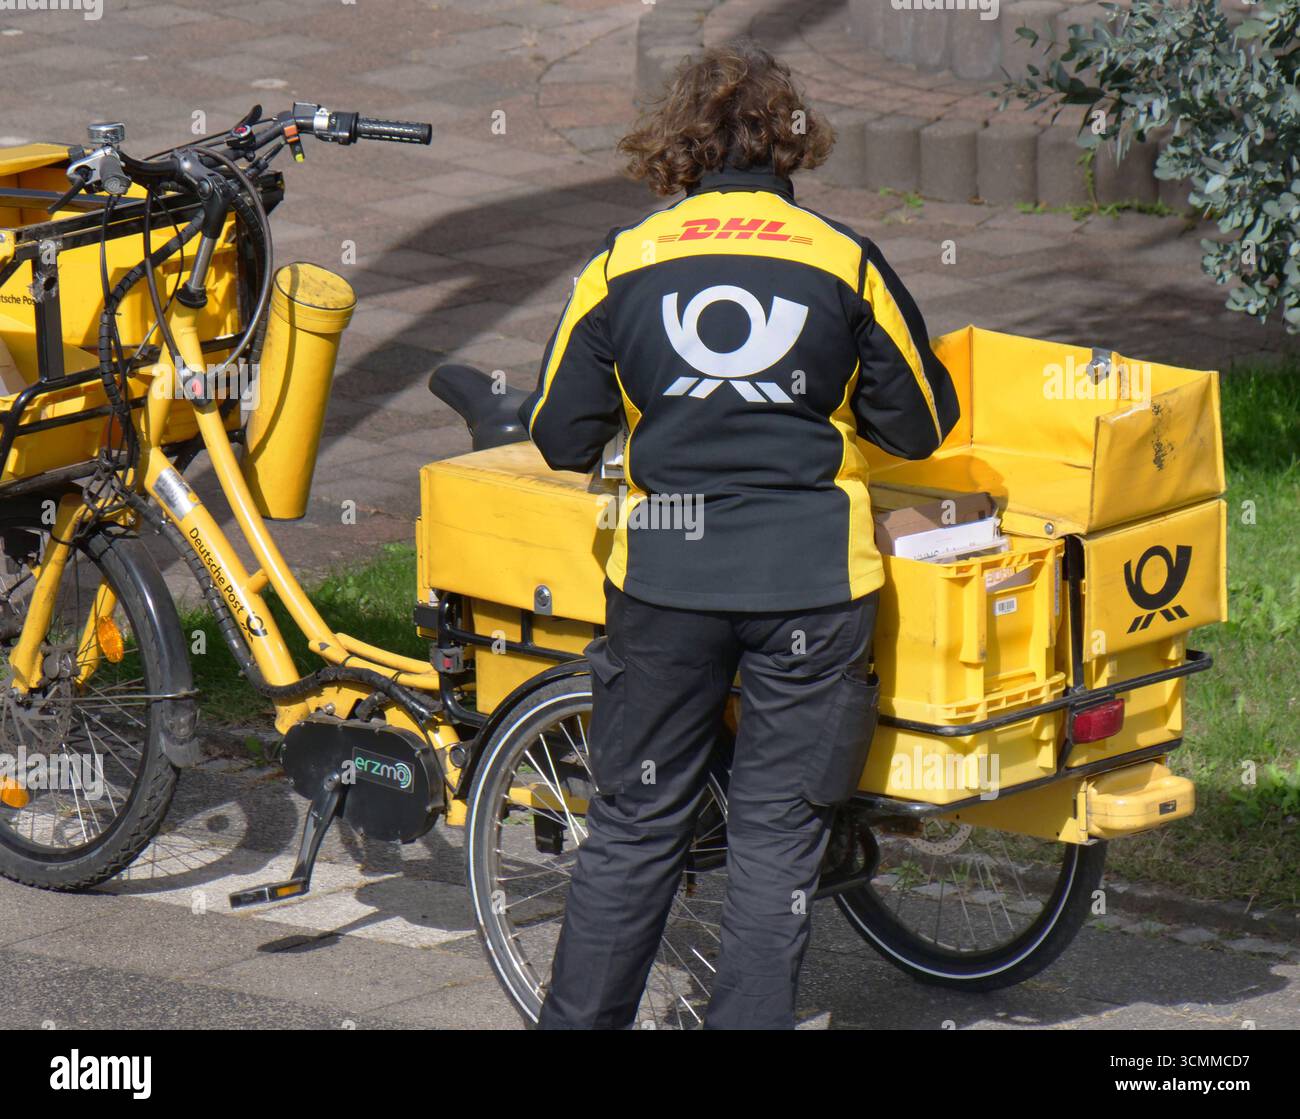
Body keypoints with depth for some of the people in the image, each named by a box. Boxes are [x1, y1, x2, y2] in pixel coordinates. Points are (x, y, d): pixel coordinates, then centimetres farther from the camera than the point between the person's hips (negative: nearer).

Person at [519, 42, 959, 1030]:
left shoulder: (623, 263, 2)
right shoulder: (847, 263, 0)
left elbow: (560, 438, 6)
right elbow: (920, 426, 8)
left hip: (667, 576, 1)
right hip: (812, 577, -1)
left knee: (634, 820, 11)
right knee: (779, 828, 6)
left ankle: (579, 1020, 16)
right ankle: (750, 1020, 5)